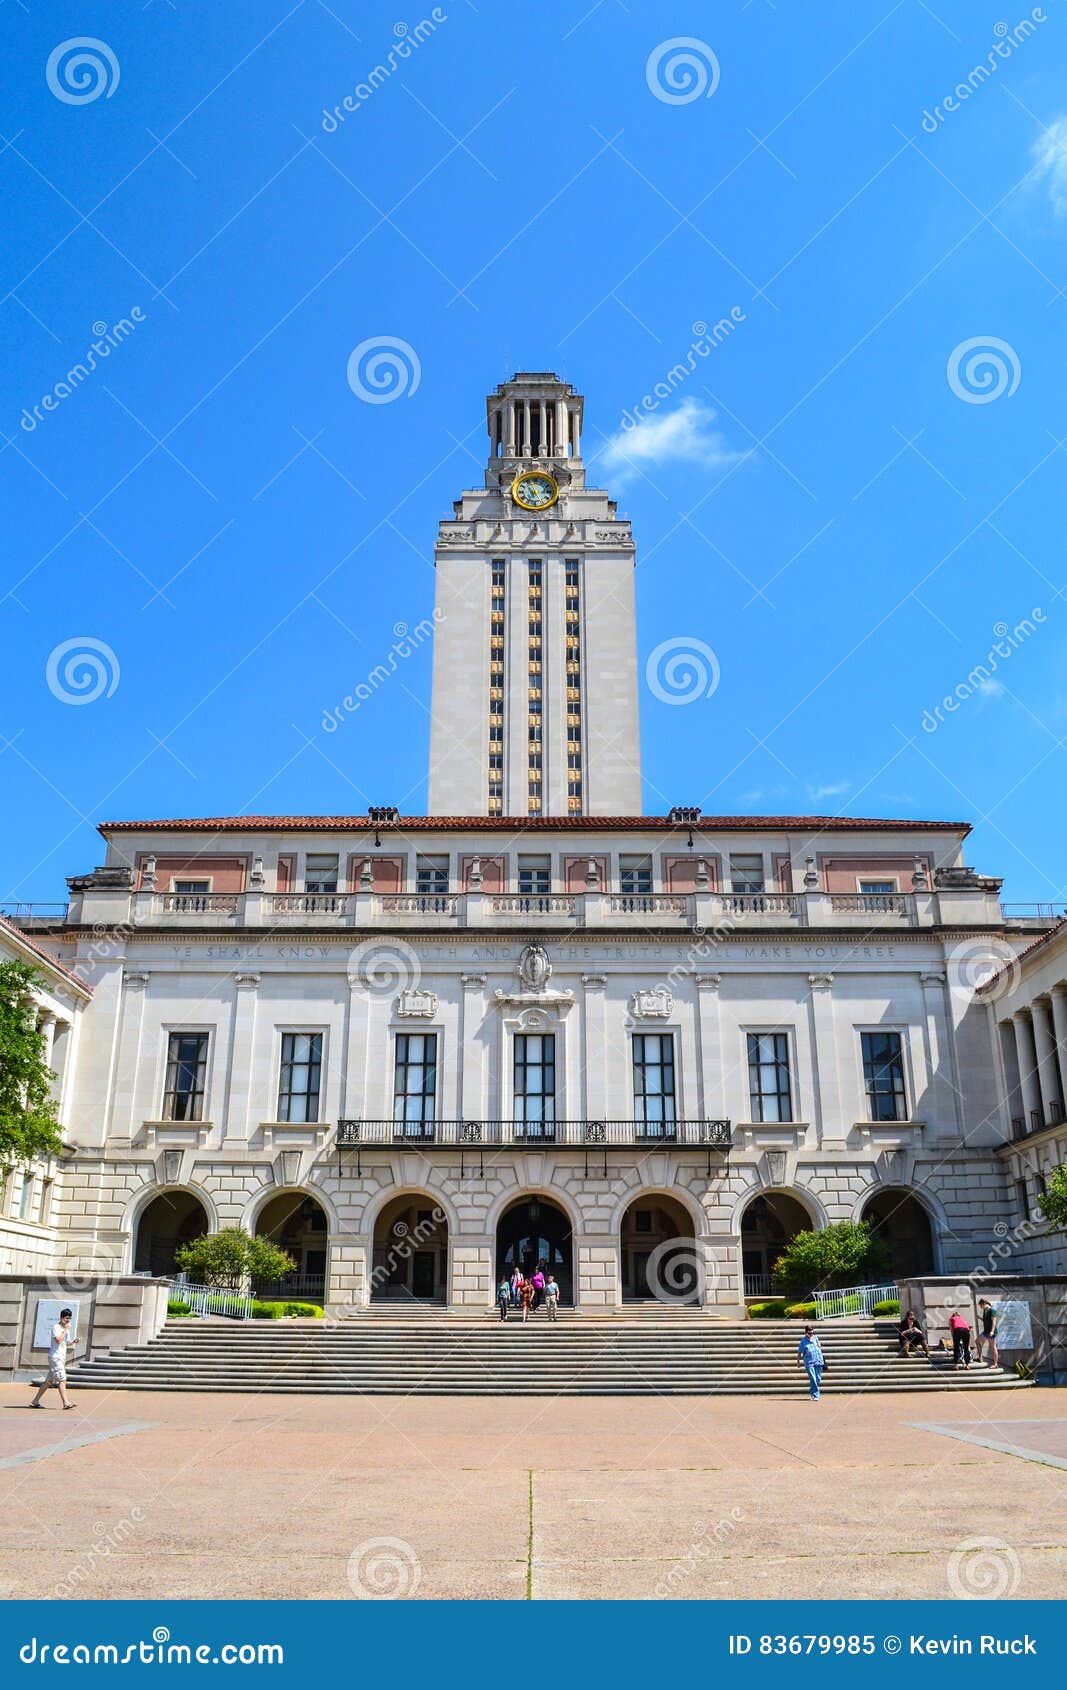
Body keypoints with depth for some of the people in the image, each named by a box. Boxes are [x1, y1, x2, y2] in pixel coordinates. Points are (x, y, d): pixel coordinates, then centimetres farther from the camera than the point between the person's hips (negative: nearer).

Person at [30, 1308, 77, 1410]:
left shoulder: (66, 1329, 17)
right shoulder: (56, 1327, -9)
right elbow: (58, 1340, -23)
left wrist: (74, 1341, 5)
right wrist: (66, 1330, -18)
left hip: (62, 1358, 9)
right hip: (55, 1357, -9)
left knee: (48, 1381, 11)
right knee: (62, 1379, -15)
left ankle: (35, 1401, 18)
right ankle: (66, 1403, -21)